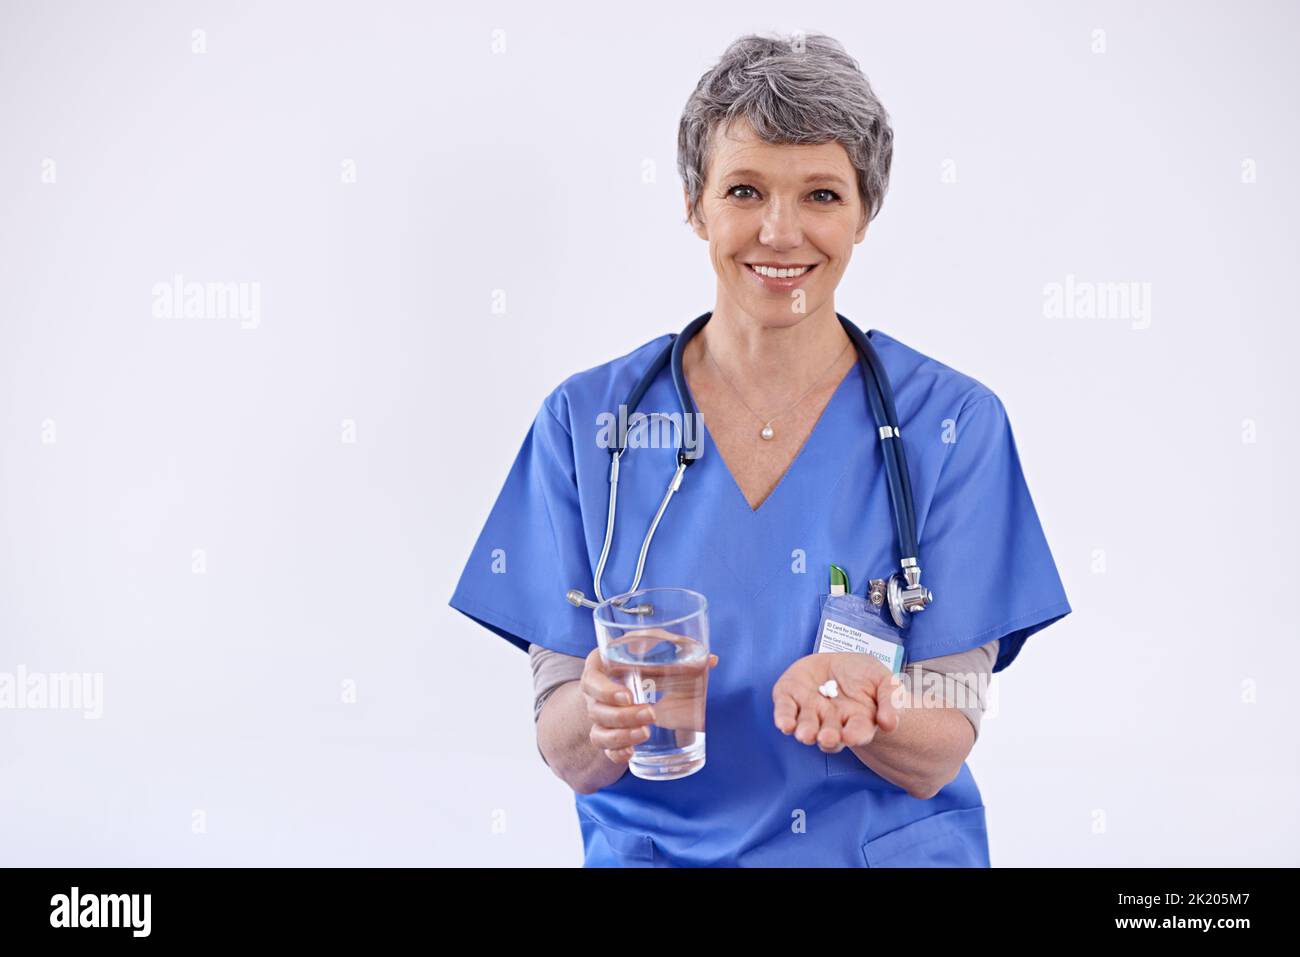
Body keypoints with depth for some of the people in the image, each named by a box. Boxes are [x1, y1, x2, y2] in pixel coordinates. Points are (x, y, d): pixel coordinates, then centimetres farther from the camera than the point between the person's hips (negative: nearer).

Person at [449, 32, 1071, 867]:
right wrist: (604, 715, -23)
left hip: (893, 850, -1)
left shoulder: (953, 423, -3)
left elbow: (938, 758, -5)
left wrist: (859, 701, -25)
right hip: (655, 849, 1)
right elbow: (569, 757, -2)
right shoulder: (585, 421, -1)